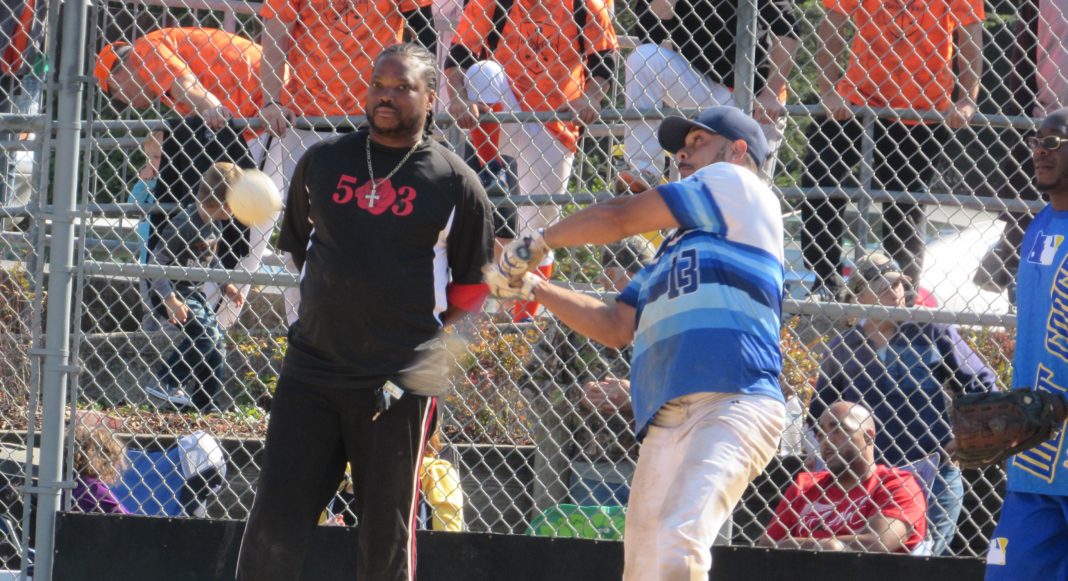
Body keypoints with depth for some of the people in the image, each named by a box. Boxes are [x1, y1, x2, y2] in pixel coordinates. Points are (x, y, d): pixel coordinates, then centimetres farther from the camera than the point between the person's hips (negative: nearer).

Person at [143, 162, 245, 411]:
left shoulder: (213, 224, 4)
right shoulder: (184, 223, -23)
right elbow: (155, 263, -24)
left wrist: (227, 286, 9)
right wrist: (170, 300, -30)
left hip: (193, 291, 9)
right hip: (169, 290, -9)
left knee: (217, 341, 6)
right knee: (203, 332, -23)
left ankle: (207, 404, 12)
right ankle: (165, 384, -14)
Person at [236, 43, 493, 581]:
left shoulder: (453, 181, 1)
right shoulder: (323, 162, 9)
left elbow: (474, 284, 6)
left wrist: (429, 344, -3)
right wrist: (344, 312, 12)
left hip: (401, 382, -2)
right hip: (312, 369, 2)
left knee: (386, 536, 1)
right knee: (274, 523, -2)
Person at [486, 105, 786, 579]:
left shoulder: (736, 184, 8)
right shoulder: (678, 242, 33)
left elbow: (620, 218, 9)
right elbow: (616, 326, 33)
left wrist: (536, 243, 22)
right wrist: (533, 288, 27)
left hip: (732, 403, -9)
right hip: (666, 420, 9)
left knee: (677, 541, -28)